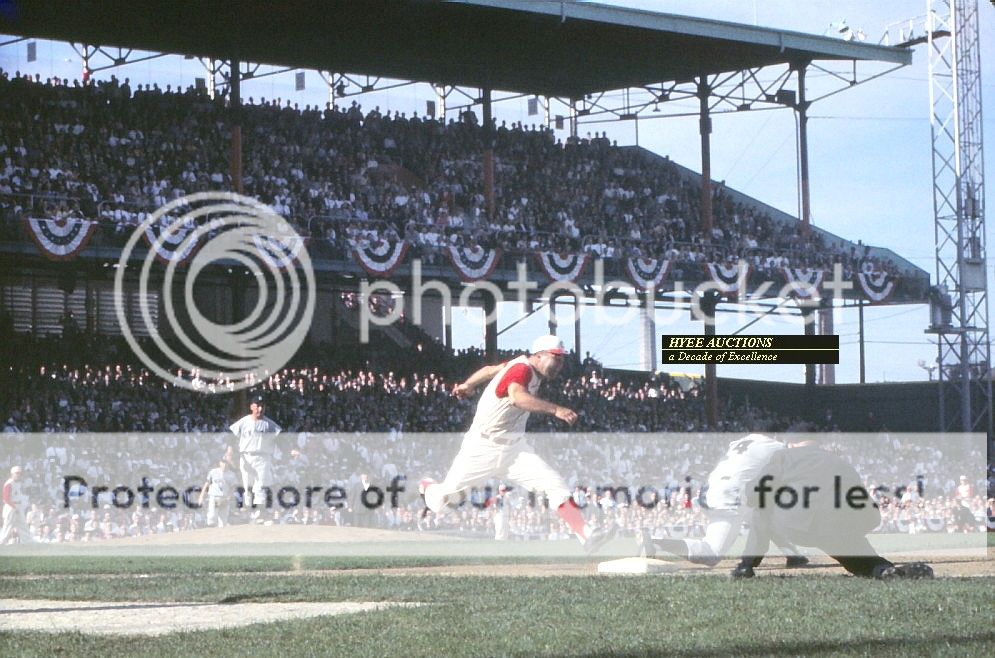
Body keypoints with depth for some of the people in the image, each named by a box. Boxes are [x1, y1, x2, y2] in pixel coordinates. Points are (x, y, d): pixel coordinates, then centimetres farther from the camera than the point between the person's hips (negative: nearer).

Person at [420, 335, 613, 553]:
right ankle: (428, 488, 41)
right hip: (483, 449, -7)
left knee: (555, 486, -15)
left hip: (514, 447, 8)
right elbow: (517, 397, -45)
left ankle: (587, 535, -26)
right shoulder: (522, 369, -22)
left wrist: (468, 384, 38)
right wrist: (555, 409, -55)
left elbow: (491, 370, 20)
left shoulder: (524, 366, 4)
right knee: (443, 500, 5)